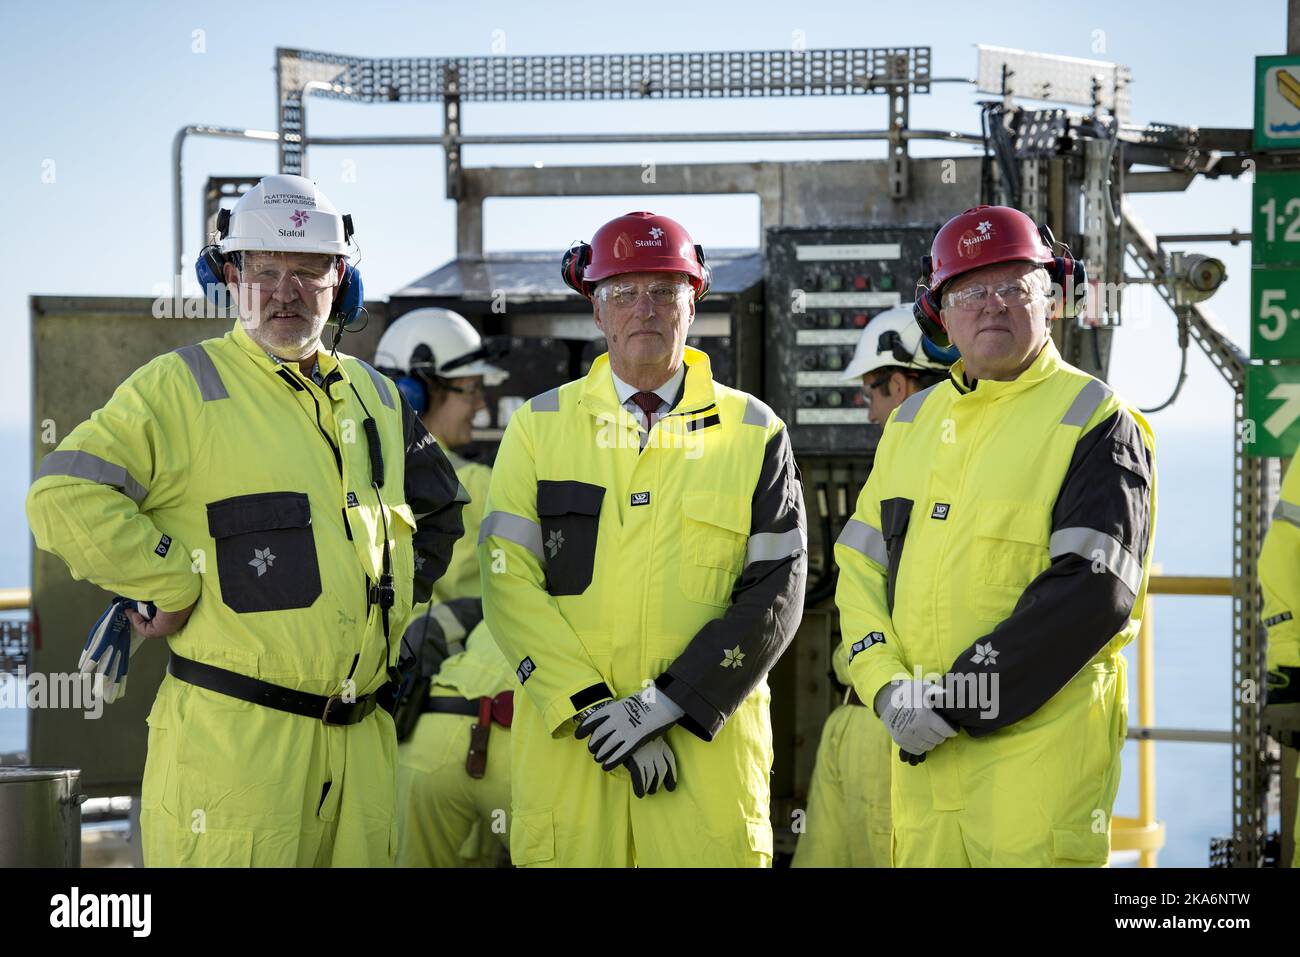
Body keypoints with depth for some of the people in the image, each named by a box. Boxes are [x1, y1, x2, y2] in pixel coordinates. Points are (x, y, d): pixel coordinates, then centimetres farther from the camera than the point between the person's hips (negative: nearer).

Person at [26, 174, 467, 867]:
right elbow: (66, 497, -14)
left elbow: (439, 511, 34)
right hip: (233, 740, -6)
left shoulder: (375, 398, 17)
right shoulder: (183, 387, -3)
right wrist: (176, 587, -12)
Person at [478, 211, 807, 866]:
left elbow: (776, 594, 0)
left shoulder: (754, 433, 7)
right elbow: (509, 583, 0)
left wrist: (669, 702, -11)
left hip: (707, 738, 0)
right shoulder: (540, 426, 8)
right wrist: (591, 706, -12)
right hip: (565, 740, 0)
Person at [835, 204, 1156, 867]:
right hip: (919, 745, 6)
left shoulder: (1097, 423, -5)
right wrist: (885, 685, -6)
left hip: (1042, 745, -6)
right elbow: (861, 566, 13)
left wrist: (959, 696, -18)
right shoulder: (912, 422, 16)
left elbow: (1094, 592, -15)